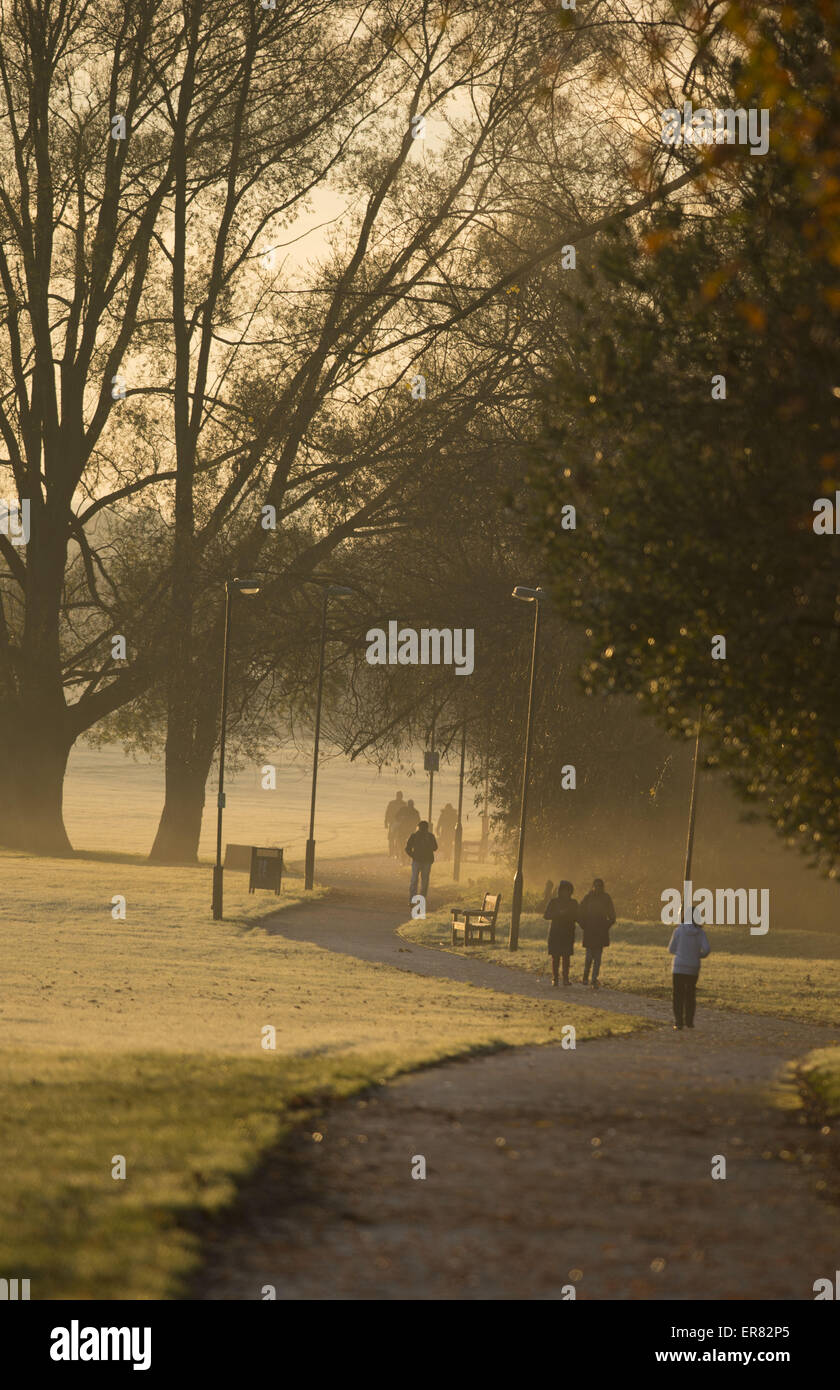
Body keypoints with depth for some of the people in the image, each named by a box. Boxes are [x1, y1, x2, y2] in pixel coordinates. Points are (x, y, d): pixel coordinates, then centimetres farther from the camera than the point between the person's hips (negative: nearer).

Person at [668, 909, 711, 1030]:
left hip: (679, 967, -2)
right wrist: (700, 955, 11)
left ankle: (678, 1021, -5)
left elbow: (672, 949, -1)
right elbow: (707, 949, -11)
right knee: (690, 995, 18)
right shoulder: (700, 933, -3)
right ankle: (689, 1021, 19)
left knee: (678, 996, 3)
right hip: (693, 969, 2)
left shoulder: (678, 931, -8)